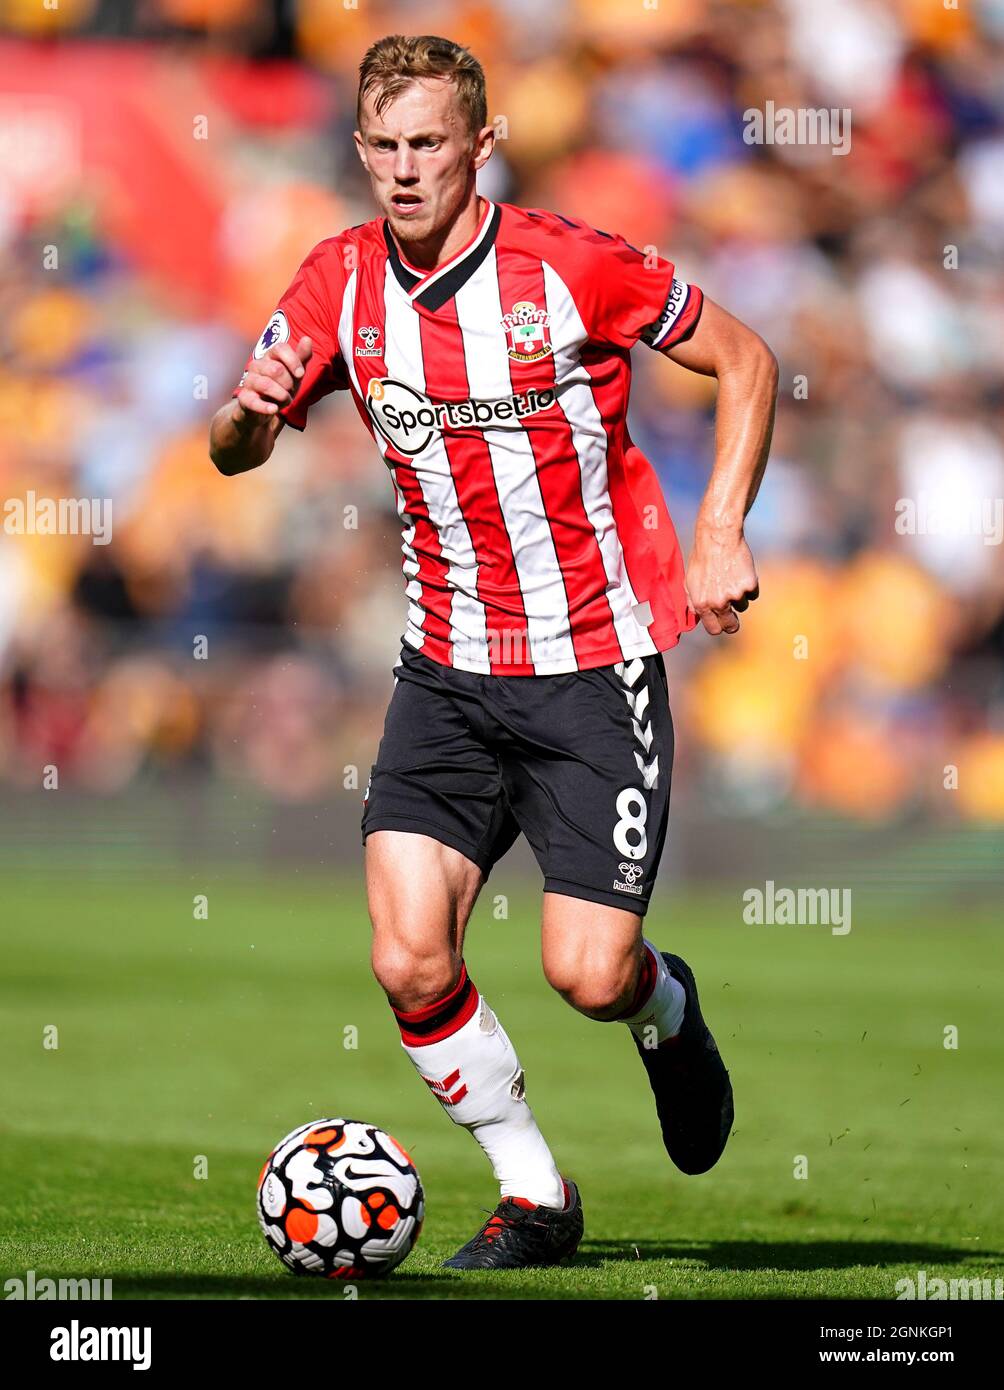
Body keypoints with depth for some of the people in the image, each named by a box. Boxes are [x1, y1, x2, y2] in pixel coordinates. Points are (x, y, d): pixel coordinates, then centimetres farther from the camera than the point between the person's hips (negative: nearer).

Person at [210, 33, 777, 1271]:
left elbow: (746, 362, -1)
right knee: (409, 962, -11)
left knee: (587, 975, -10)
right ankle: (533, 1194, 11)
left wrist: (719, 535, -10)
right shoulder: (342, 283, -1)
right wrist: (247, 409, -17)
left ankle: (666, 1011, 29)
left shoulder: (571, 265, -13)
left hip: (594, 668, -4)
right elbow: (235, 452, 7)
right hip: (448, 670, 4)